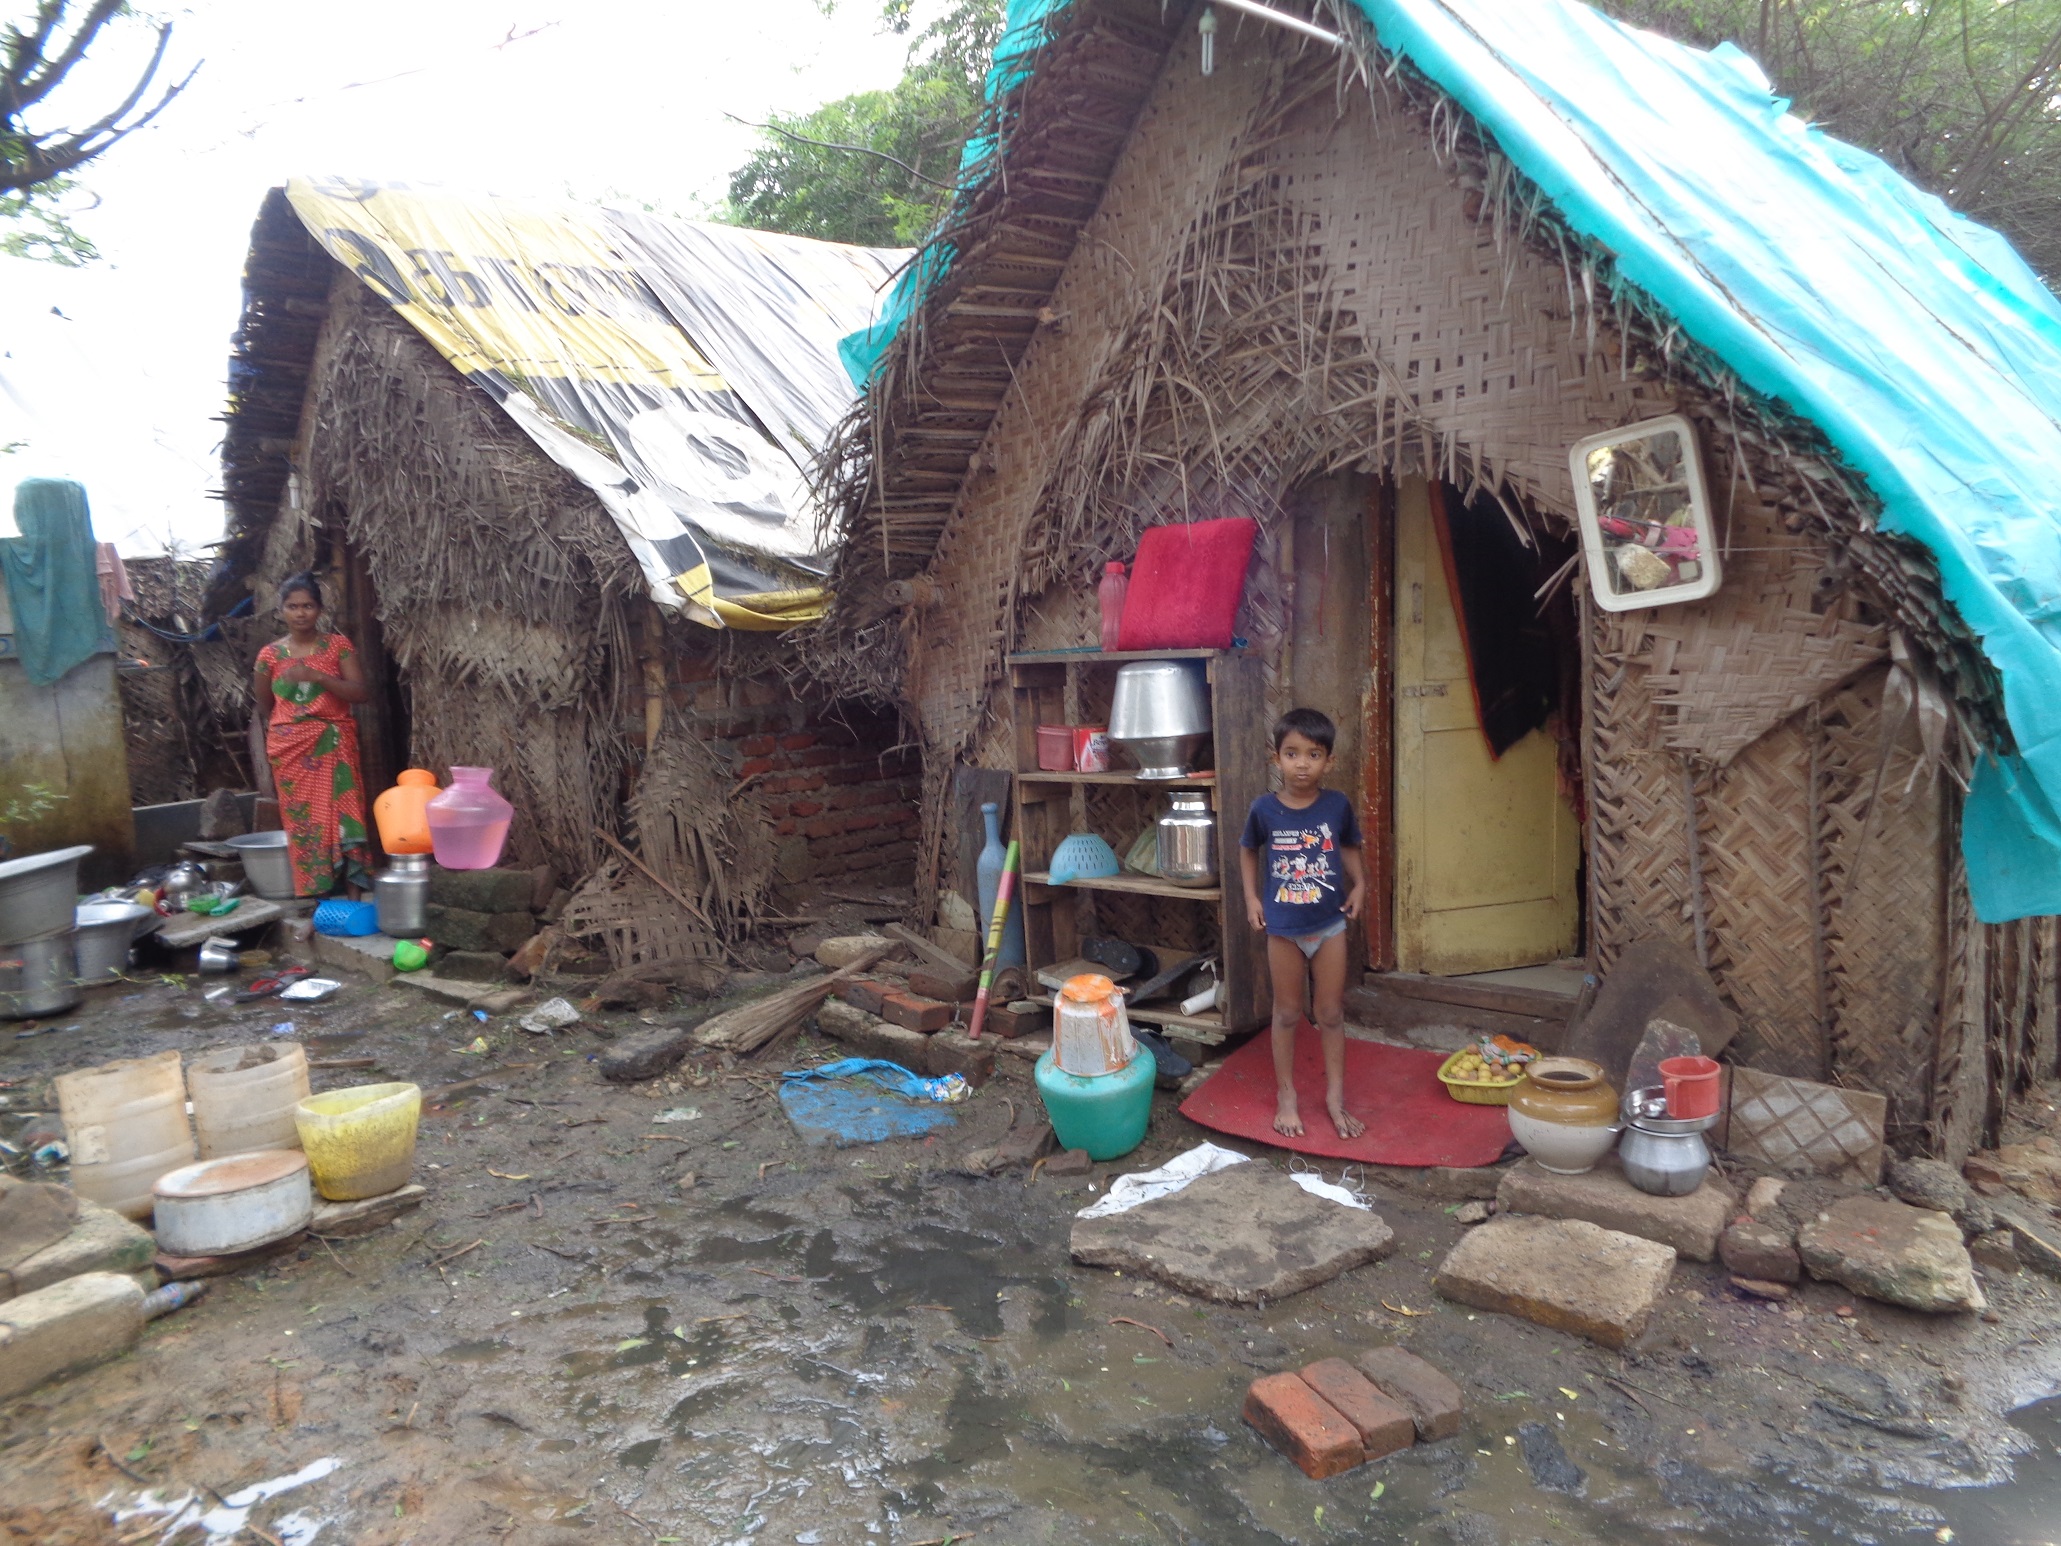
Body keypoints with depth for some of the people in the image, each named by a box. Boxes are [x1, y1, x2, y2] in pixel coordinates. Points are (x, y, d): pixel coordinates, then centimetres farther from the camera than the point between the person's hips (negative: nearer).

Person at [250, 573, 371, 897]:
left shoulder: (338, 645, 2)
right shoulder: (270, 654, 5)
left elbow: (360, 693, -8)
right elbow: (261, 706, 16)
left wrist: (317, 676, -20)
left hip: (333, 746, -1)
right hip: (290, 750, 1)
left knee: (342, 816, -6)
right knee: (302, 820, 0)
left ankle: (355, 896, -5)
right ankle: (317, 896, 3)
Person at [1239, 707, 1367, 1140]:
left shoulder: (1338, 805, -9)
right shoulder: (1265, 809, -10)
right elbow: (1247, 849, 8)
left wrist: (1359, 884, -4)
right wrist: (1251, 896, -1)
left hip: (1329, 926, 1)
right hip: (1282, 928, -1)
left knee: (1331, 1013, 11)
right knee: (1287, 1013, 12)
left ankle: (1335, 1097, 25)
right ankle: (1285, 1096, 26)